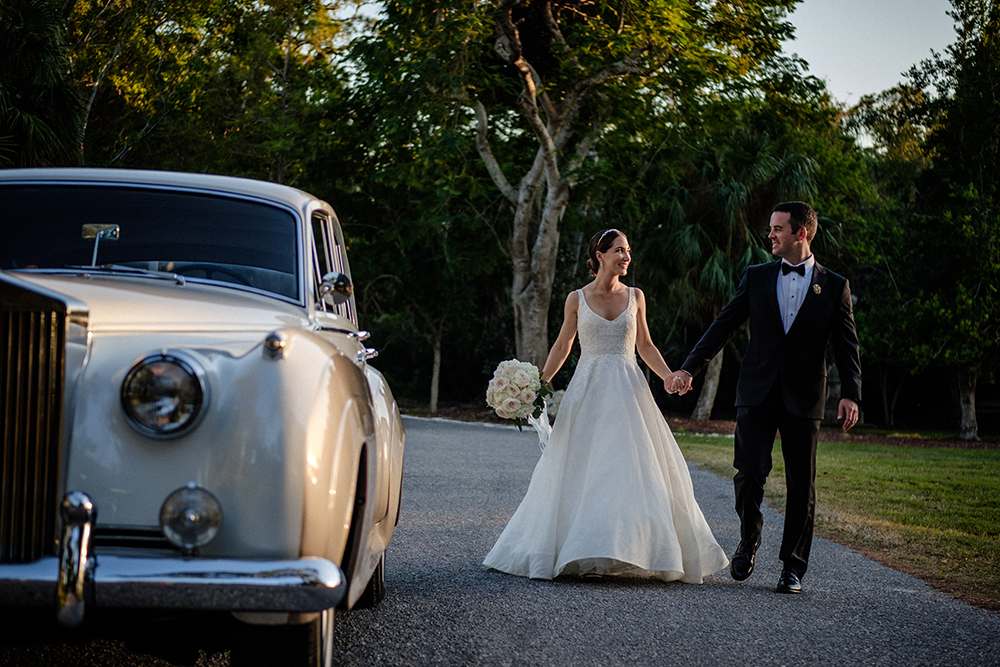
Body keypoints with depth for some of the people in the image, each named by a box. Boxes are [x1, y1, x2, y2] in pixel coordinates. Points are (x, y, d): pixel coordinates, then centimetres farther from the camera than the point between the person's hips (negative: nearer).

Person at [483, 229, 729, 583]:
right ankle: (583, 552, 7)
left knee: (637, 468, -4)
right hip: (588, 391, -1)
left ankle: (635, 547, 5)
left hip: (627, 392, 1)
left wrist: (670, 377, 1)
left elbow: (645, 346, 13)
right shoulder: (577, 299, 3)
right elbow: (562, 346, 10)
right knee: (581, 470, -1)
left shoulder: (634, 297, 8)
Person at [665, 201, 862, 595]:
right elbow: (723, 327, 10)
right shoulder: (756, 278, 10)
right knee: (749, 474, -8)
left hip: (803, 399, -1)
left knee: (802, 485, 1)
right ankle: (748, 542, 17)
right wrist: (689, 369, 3)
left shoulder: (834, 287, 5)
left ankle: (793, 567, 12)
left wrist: (851, 394, -12)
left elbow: (847, 347, 2)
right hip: (757, 394, 1)